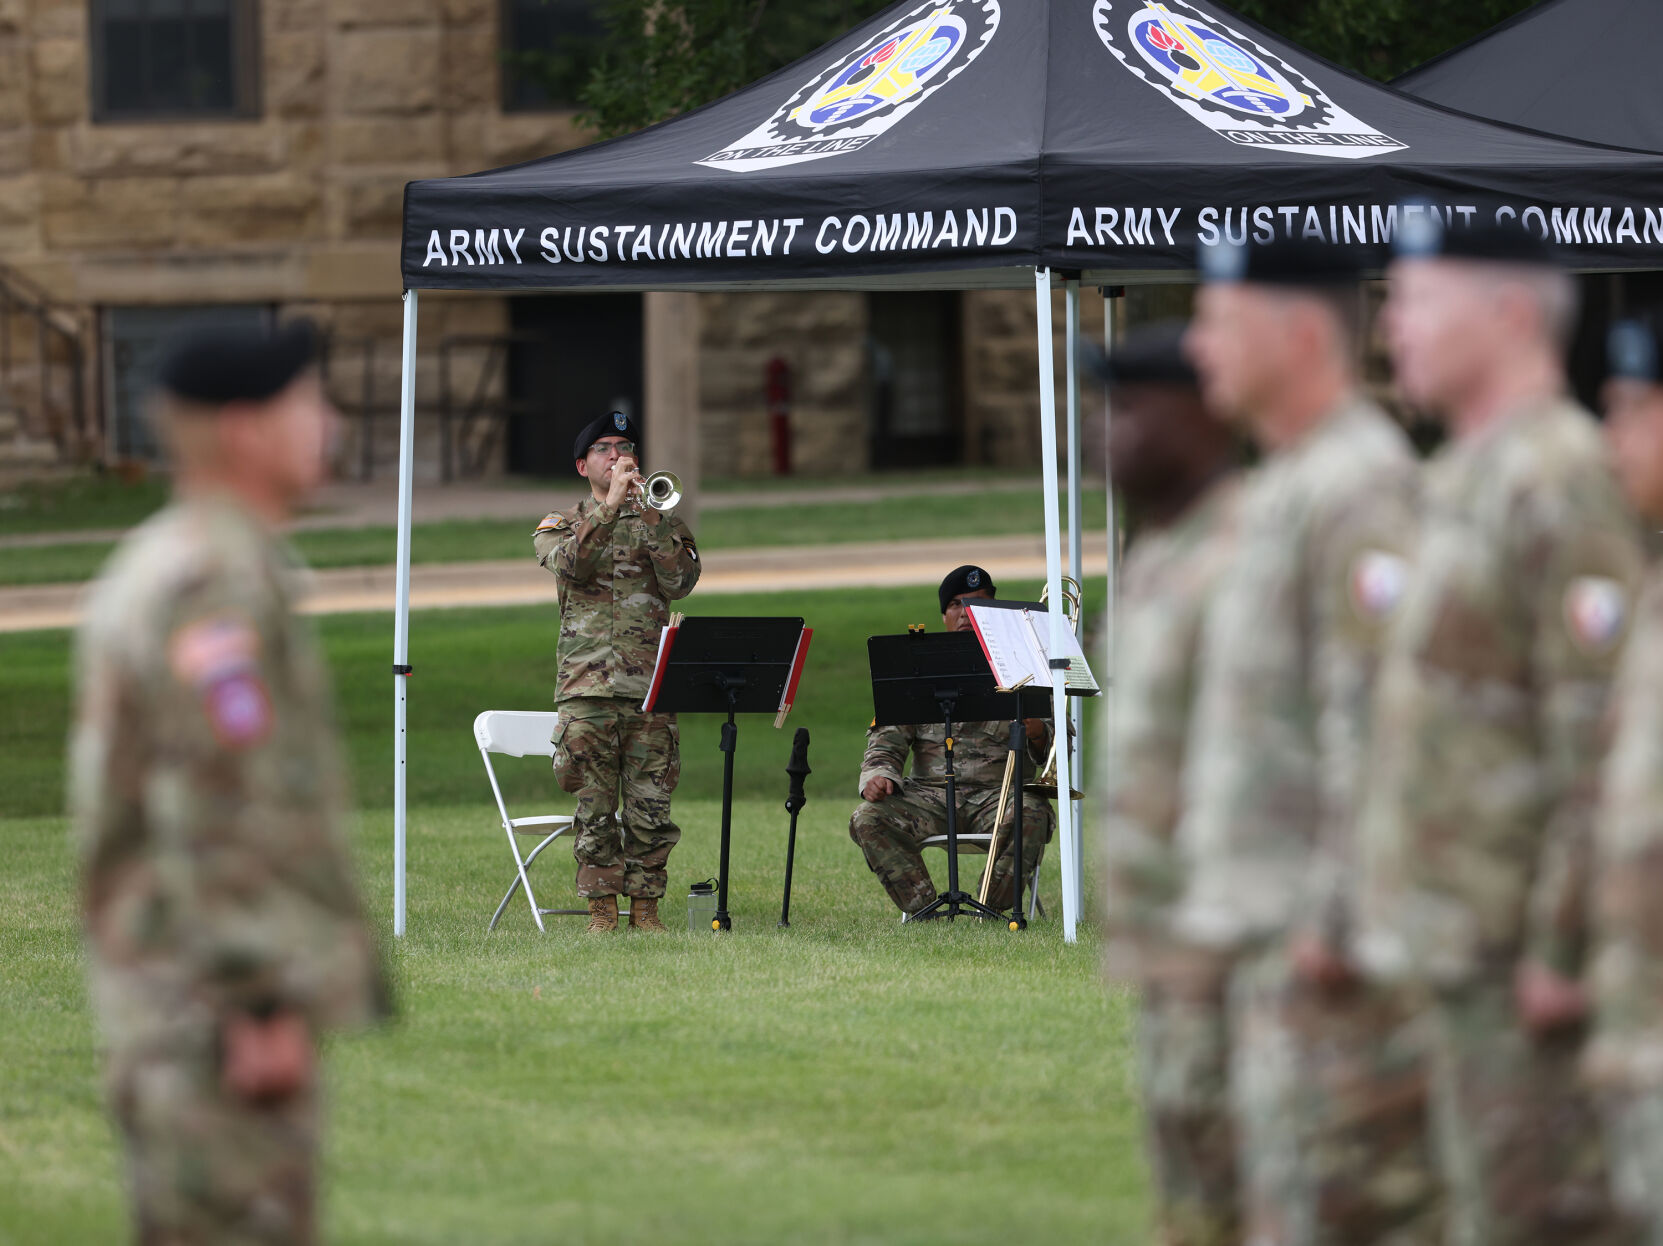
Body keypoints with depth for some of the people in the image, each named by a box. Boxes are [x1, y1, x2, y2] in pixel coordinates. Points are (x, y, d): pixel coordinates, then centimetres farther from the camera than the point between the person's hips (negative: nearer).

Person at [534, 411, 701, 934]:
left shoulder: (660, 524, 15)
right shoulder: (559, 525, 13)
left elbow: (680, 582, -2)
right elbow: (571, 563, -10)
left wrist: (651, 518, -10)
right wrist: (611, 505, -15)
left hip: (651, 690, 1)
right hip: (587, 690, -1)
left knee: (650, 808, -1)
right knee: (595, 809, -1)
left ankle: (645, 906, 6)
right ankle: (601, 909, 3)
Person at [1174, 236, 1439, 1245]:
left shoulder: (1363, 489, -14)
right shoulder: (1290, 490, 19)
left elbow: (1380, 723, -21)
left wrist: (1337, 920, -23)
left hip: (1337, 949, -10)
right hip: (1281, 935, 10)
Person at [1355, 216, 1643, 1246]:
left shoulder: (1563, 481, -15)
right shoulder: (1474, 477, 17)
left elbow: (1603, 733, -20)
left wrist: (1562, 948, -21)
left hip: (1532, 936, -10)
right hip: (1475, 938, 10)